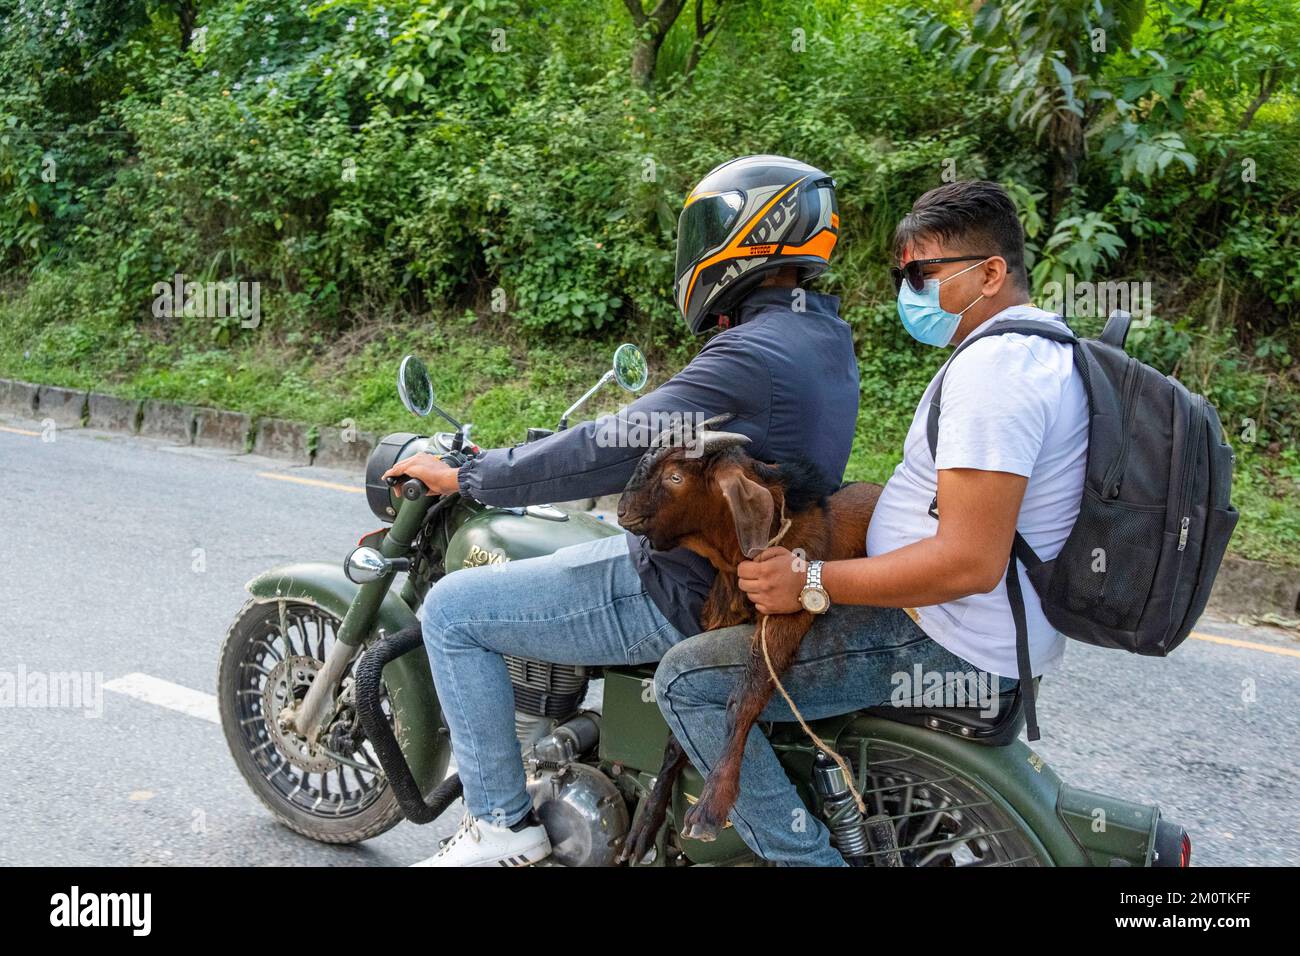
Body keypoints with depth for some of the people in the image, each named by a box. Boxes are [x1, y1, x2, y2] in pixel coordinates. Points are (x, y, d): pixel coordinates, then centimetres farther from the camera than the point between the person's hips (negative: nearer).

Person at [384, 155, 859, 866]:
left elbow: (618, 450, -27)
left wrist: (464, 477, -17)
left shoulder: (753, 355, -25)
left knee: (452, 610, -4)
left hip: (685, 595, -10)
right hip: (750, 572, 10)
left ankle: (501, 819, 6)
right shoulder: (822, 336, 7)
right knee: (551, 563, 31)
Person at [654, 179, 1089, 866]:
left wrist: (812, 582, -23)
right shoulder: (1045, 342, 12)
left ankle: (802, 855, -7)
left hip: (949, 647, -11)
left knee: (687, 681, -13)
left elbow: (969, 564, -28)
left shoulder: (991, 367, -22)